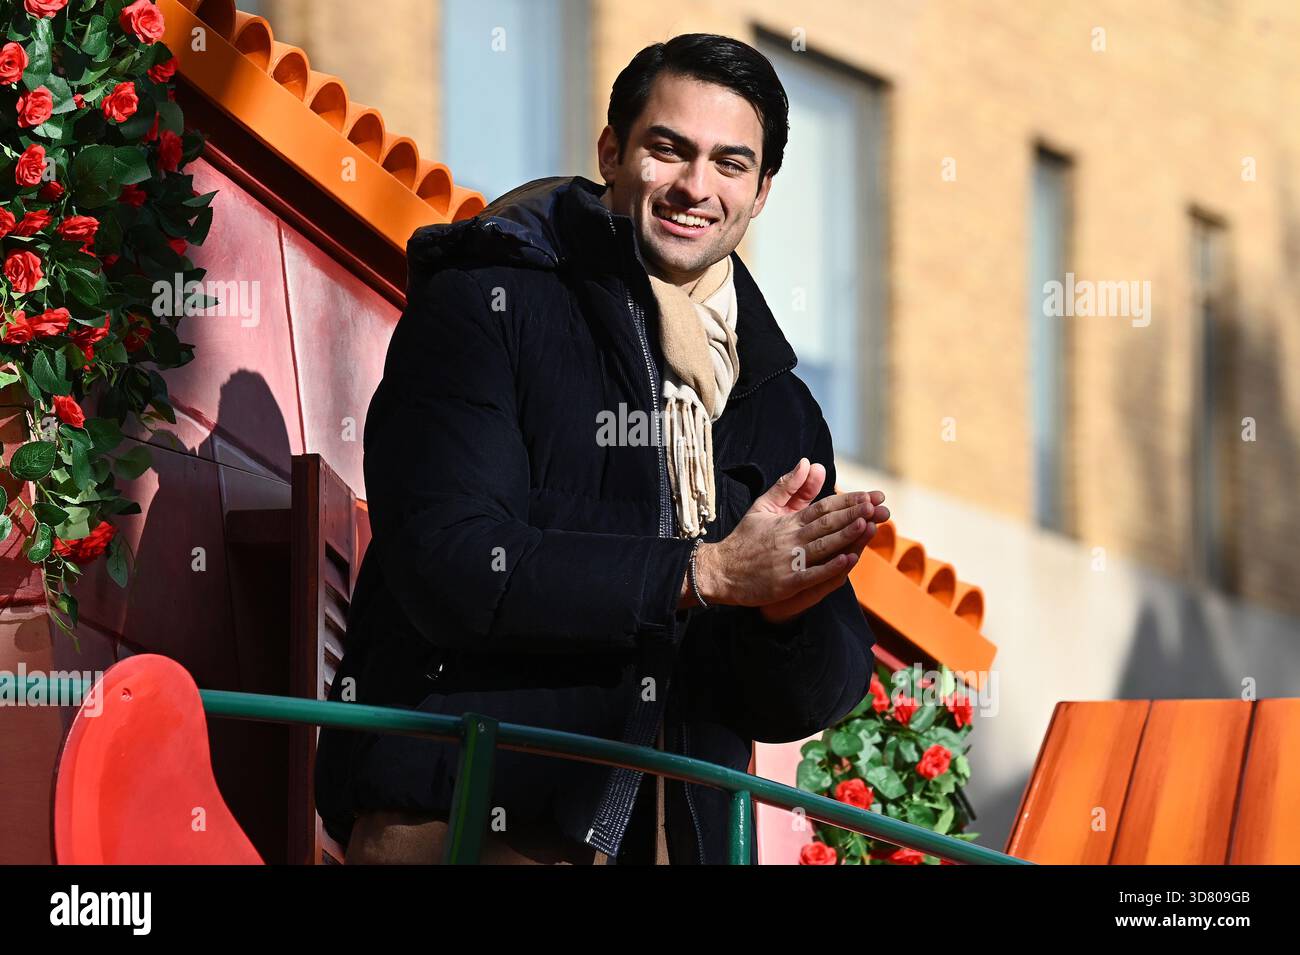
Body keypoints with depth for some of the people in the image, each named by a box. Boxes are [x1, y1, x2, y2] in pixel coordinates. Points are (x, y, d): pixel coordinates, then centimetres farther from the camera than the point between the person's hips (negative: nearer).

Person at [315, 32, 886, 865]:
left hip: (670, 839, 5)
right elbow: (449, 563, -15)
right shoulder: (486, 304, -2)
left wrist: (787, 609, -13)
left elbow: (811, 701, 10)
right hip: (455, 822, -5)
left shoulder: (783, 411, 13)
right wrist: (707, 571, -16)